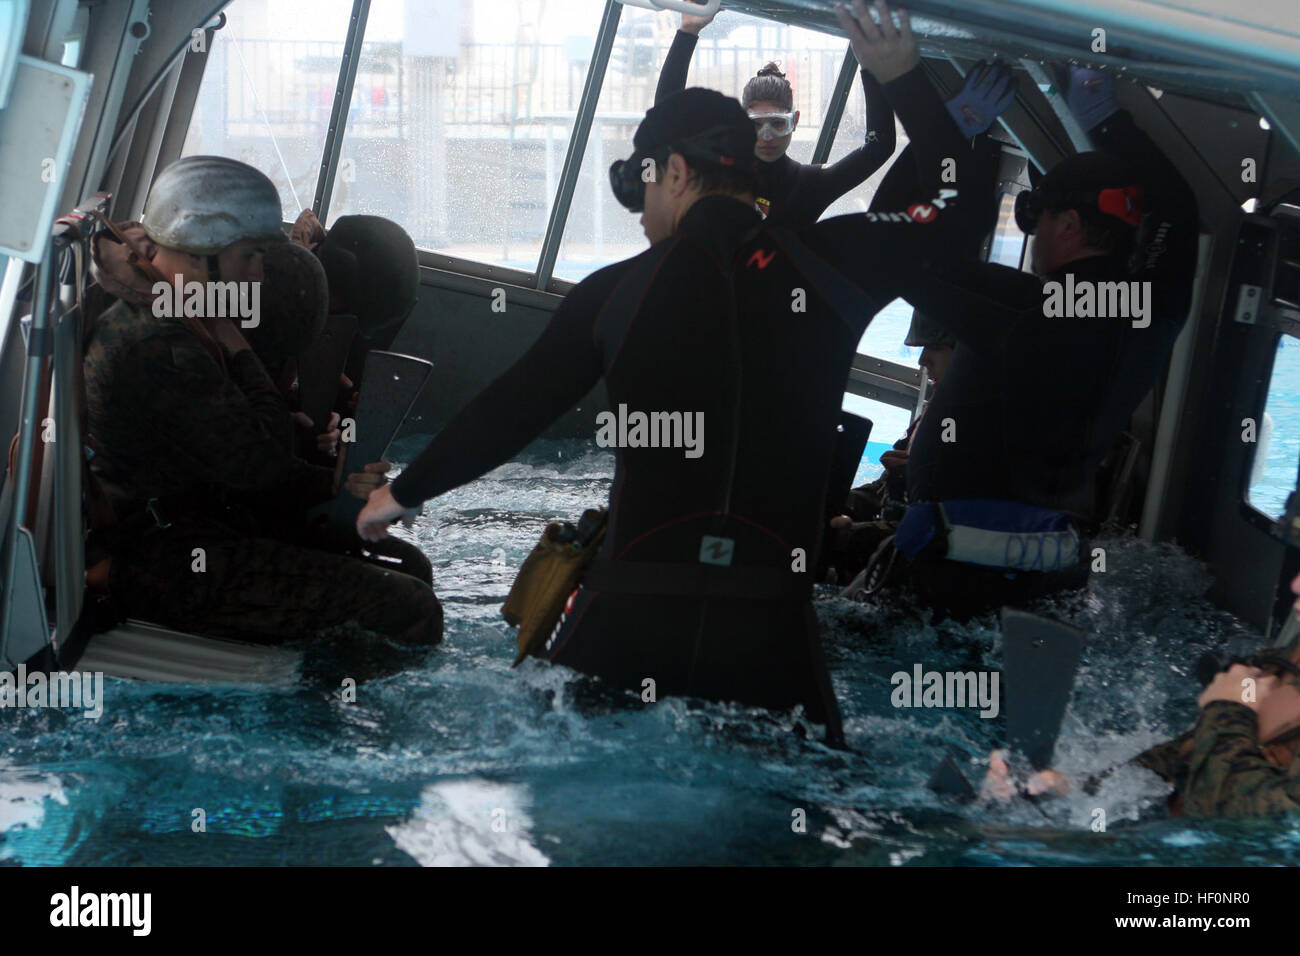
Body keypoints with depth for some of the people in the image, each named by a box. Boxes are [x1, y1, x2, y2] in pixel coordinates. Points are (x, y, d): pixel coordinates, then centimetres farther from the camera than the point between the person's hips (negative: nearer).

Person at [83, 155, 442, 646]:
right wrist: (236, 347, -8)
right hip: (168, 567, -11)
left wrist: (332, 482, 4)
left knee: (407, 564, 16)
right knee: (411, 607, -17)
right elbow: (260, 461, -20)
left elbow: (234, 459, 17)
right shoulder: (159, 348, -24)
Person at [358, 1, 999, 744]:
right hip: (771, 628, 0)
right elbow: (967, 205, 14)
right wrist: (905, 78, 21)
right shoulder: (834, 264, 1)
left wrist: (406, 492, 20)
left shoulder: (616, 292, -1)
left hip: (628, 623, 0)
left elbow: (512, 409, 5)